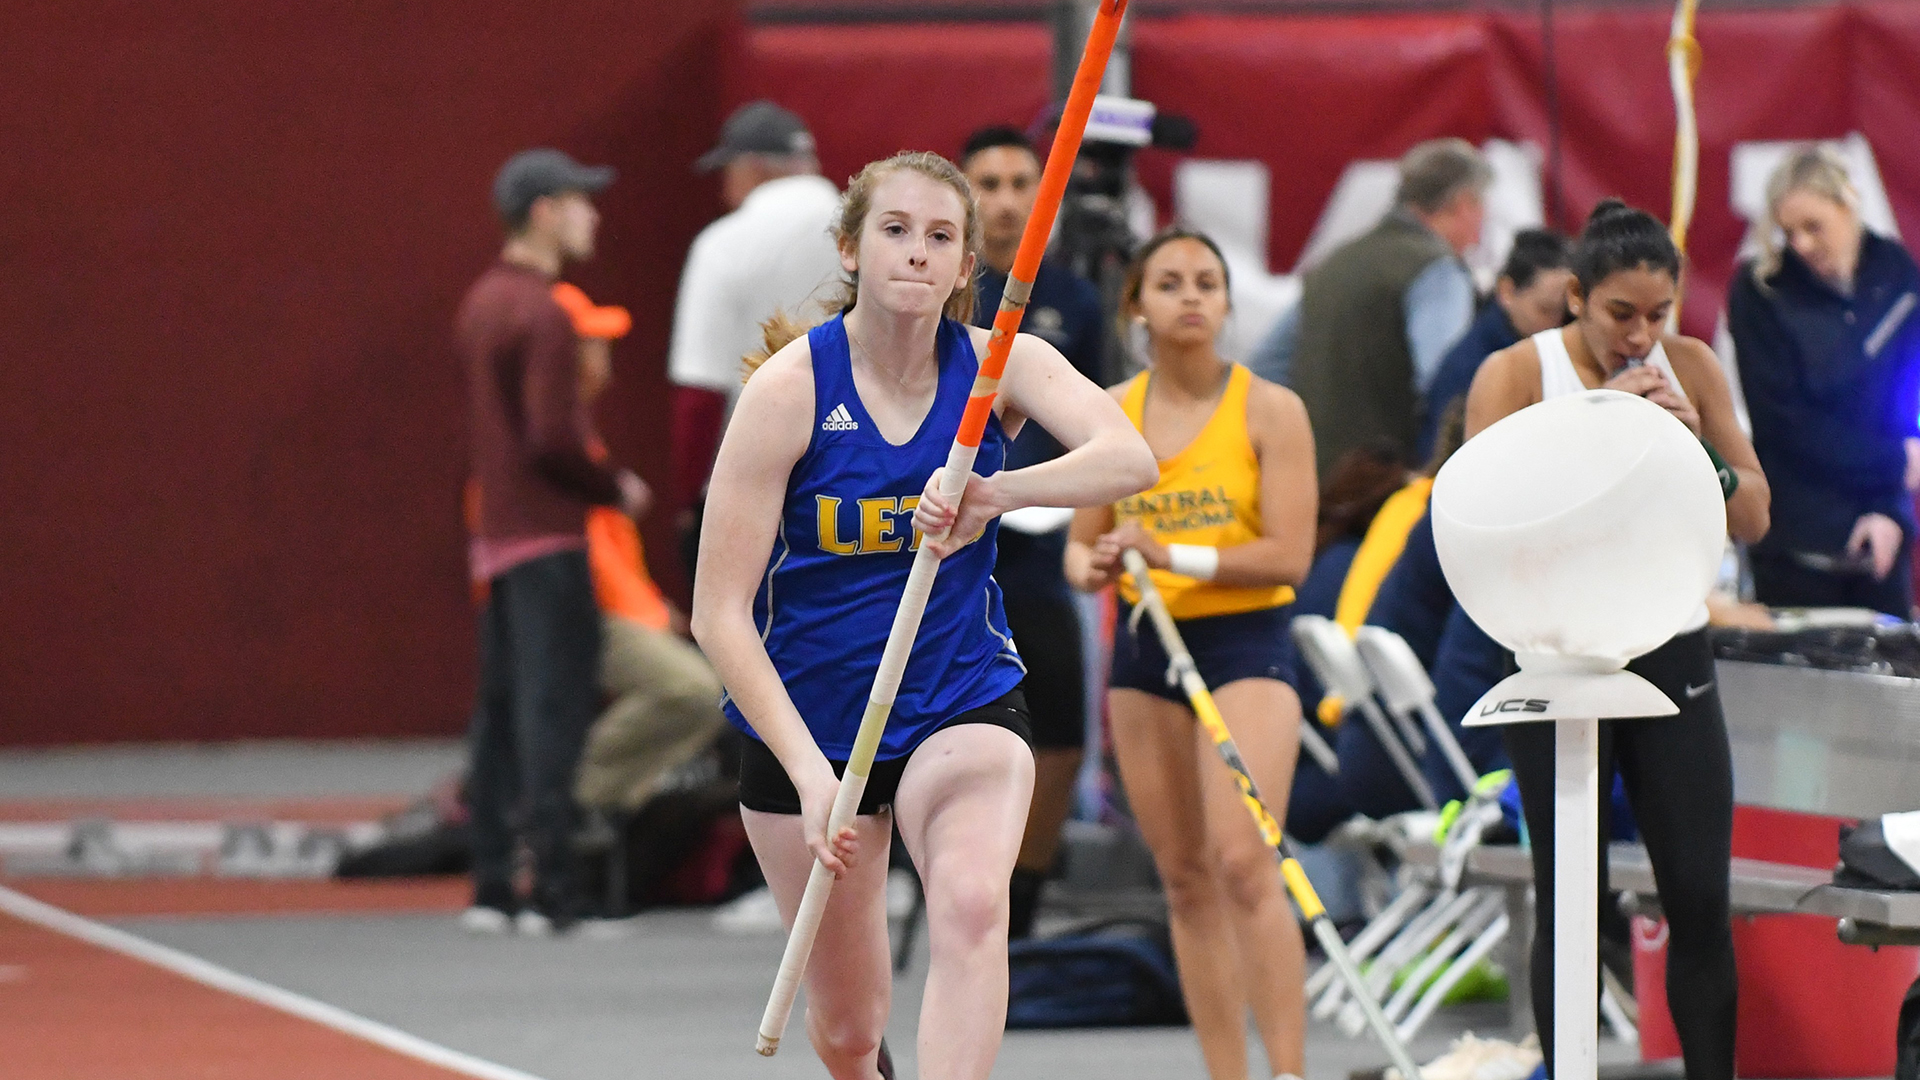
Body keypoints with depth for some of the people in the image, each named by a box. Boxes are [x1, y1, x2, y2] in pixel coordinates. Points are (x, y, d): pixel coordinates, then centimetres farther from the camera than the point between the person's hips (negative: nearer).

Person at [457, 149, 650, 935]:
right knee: (553, 704, -8)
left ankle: (491, 888, 11)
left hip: (495, 535, 9)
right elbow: (553, 439, -21)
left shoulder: (481, 303, 14)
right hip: (547, 534, -9)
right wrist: (616, 488, -6)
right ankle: (551, 891, -11)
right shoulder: (541, 312, -15)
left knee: (501, 708, 10)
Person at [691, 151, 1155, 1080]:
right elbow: (719, 613, -17)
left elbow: (1127, 459, -28)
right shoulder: (790, 387, -15)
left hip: (962, 702, 1)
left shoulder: (998, 365, -8)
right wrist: (810, 773, -28)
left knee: (971, 904, -32)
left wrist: (997, 493, -46)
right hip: (808, 716, 0)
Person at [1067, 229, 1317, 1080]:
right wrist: (1093, 567, -10)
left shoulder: (1269, 410, -6)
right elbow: (1081, 543, 13)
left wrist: (1178, 558, -20)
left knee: (1243, 861, -19)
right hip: (1145, 650, 5)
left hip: (1245, 643, -5)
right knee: (1185, 879, 5)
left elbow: (1289, 555, -11)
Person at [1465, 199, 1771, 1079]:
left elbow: (1753, 520, 8)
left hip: (1671, 654, 3)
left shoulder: (1690, 368, 7)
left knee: (1702, 900, -2)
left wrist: (1697, 445, -10)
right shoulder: (1515, 374, -4)